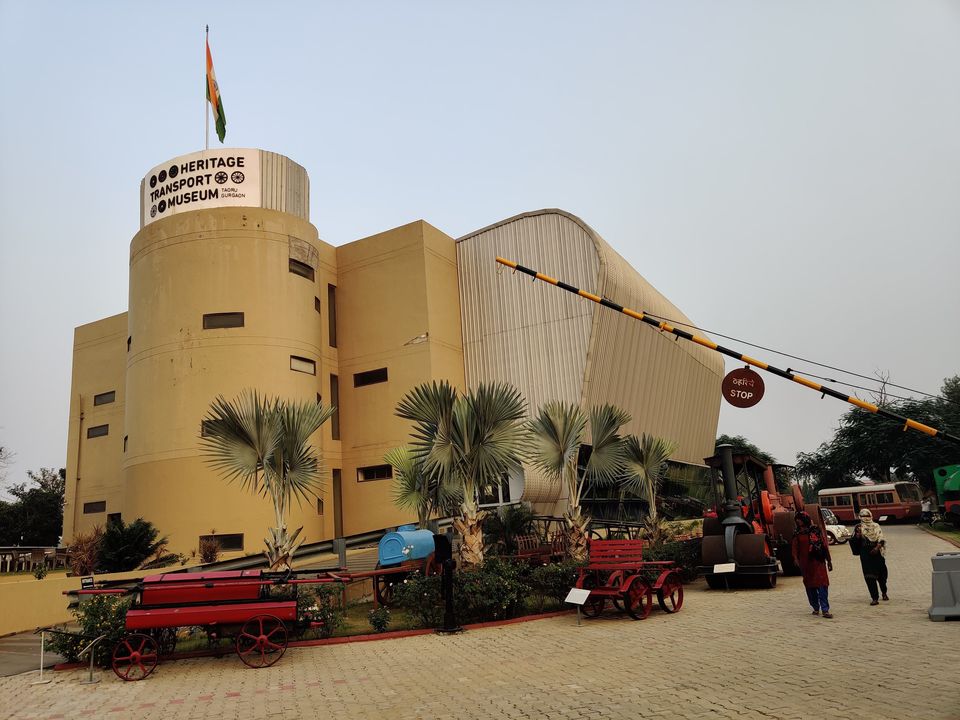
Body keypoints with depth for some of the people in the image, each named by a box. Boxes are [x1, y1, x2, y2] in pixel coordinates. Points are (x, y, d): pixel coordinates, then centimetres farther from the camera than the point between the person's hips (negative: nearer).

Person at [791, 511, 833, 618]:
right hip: (805, 564, 2)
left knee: (822, 585, -9)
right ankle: (816, 608, 21)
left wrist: (828, 560, 7)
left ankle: (825, 610, -9)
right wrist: (795, 558, -19)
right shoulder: (797, 534, 6)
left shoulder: (815, 531, 3)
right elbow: (794, 547, 0)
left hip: (818, 561, -2)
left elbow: (824, 545, 7)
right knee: (810, 586, 8)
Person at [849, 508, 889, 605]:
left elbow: (881, 539, -1)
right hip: (865, 555, -1)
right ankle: (874, 598, -4)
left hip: (877, 553, 1)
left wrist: (877, 548, -17)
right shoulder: (859, 528, 5)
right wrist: (858, 533, -17)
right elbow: (856, 541, 0)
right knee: (870, 577, -7)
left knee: (881, 575, 11)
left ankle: (884, 593, 37)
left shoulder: (876, 526, 6)